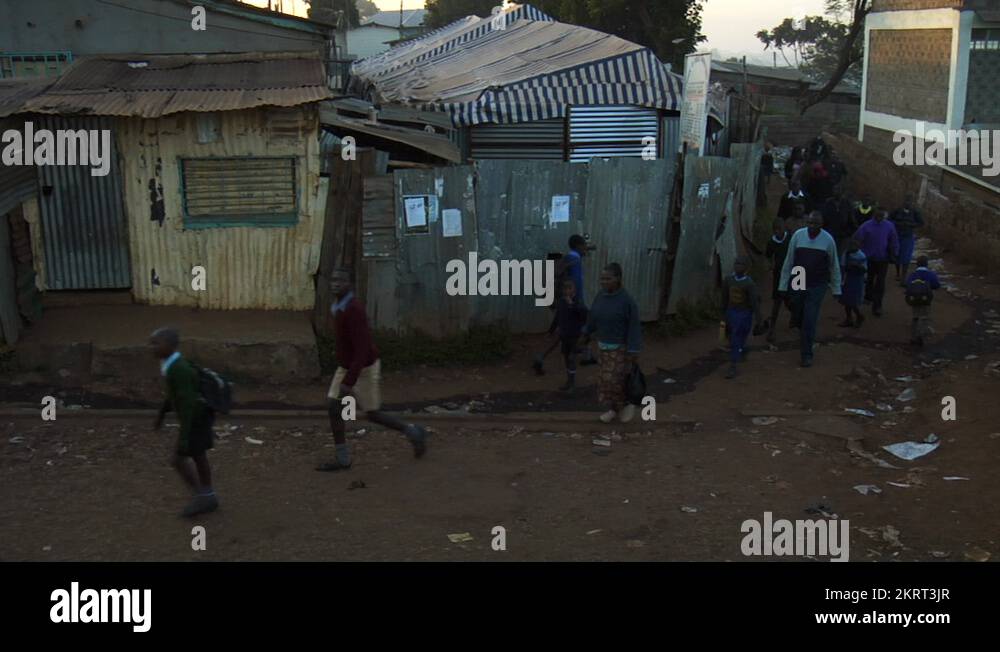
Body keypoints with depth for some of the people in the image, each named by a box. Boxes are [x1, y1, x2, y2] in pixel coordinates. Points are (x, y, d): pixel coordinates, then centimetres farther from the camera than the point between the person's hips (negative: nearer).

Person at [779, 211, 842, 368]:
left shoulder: (828, 239, -8)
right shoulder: (798, 235, -7)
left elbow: (834, 265, 0)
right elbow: (788, 261, -2)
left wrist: (836, 289, 3)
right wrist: (783, 285, -1)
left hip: (817, 286, -2)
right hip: (798, 284, 2)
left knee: (810, 320, -5)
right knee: (797, 317, 16)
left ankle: (807, 354, 7)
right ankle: (807, 336, 47)